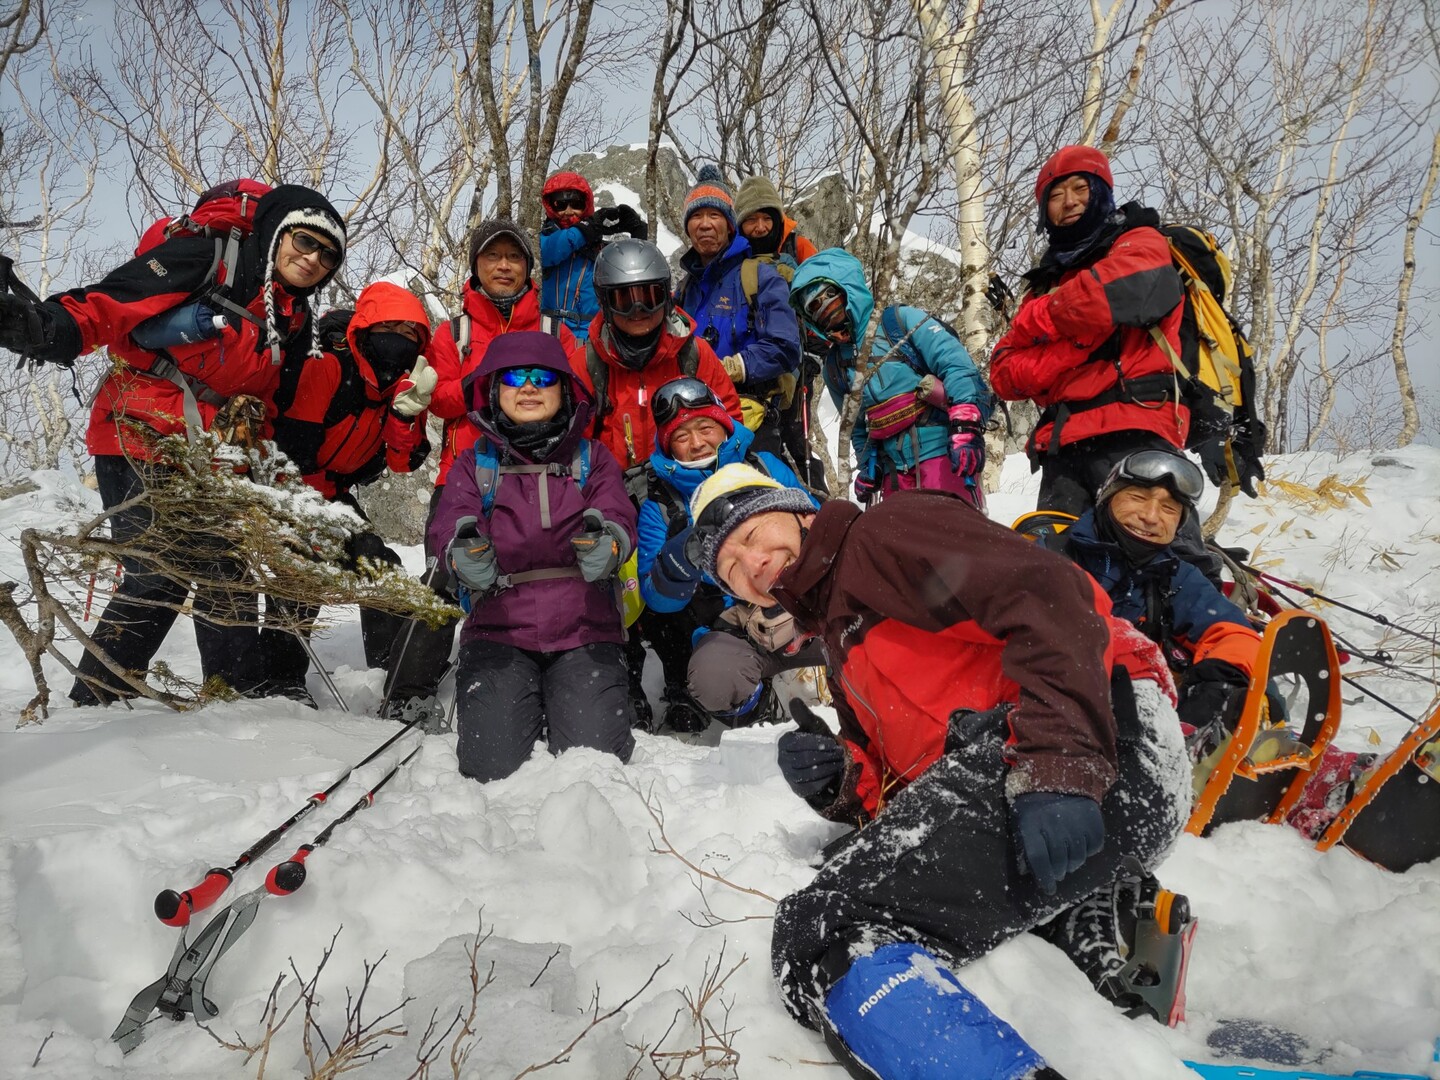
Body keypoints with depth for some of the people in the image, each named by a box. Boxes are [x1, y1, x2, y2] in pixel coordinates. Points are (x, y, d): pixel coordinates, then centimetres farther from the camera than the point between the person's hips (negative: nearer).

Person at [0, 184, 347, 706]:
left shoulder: (295, 322, 12)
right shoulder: (207, 259, -8)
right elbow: (112, 301, -16)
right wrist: (49, 328, -31)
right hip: (140, 439, -7)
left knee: (227, 574, 10)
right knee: (158, 577, -11)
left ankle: (240, 693, 23)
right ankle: (92, 704, 3)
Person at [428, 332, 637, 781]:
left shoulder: (593, 458, 12)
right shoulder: (474, 463, 12)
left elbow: (621, 519, -4)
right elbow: (447, 525, -5)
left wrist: (606, 544, -31)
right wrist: (466, 556, -31)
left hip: (583, 629, 0)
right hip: (499, 629, 0)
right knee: (492, 765, -14)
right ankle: (526, 708, 20)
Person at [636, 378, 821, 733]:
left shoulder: (765, 467, 8)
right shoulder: (660, 506, 3)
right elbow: (659, 598, -5)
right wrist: (687, 551, -26)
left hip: (798, 608, 2)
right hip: (729, 633, -1)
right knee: (712, 679, -35)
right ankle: (764, 717, 0)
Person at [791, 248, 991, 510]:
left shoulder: (900, 321, 2)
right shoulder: (834, 366, 19)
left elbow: (956, 365, -9)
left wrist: (966, 425, -20)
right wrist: (866, 465, 13)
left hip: (942, 452, -6)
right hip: (893, 471, 6)